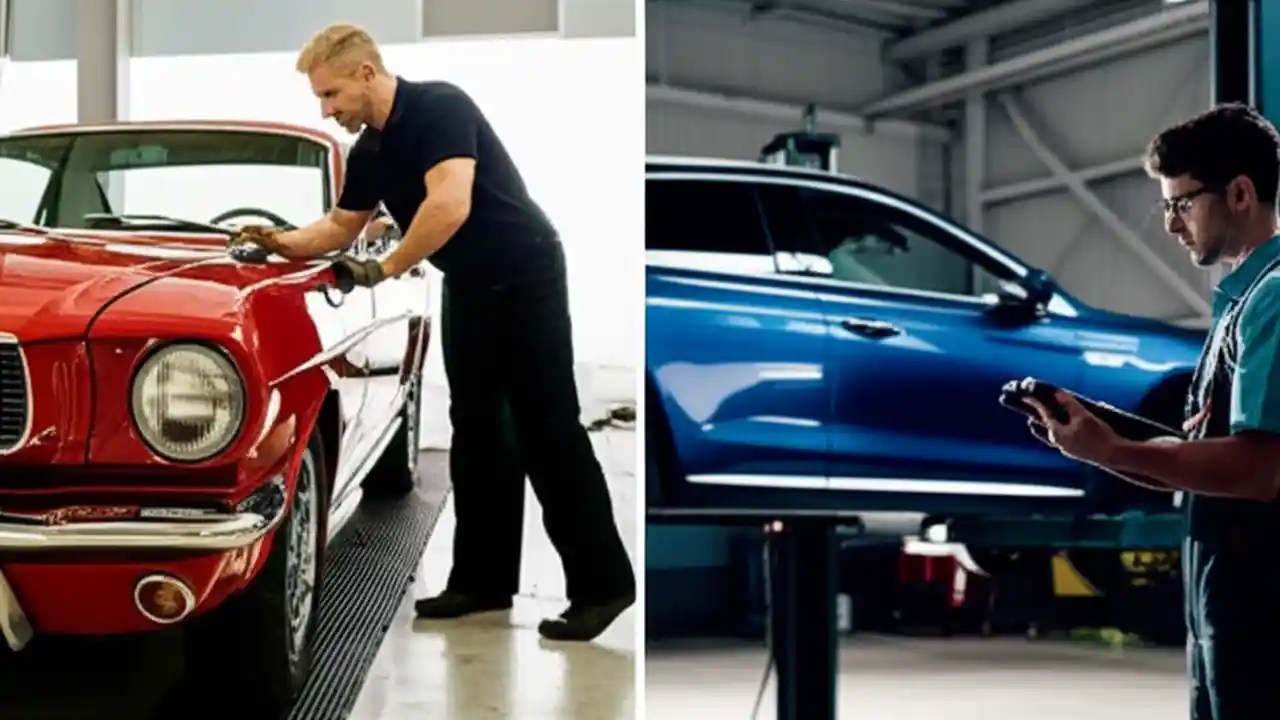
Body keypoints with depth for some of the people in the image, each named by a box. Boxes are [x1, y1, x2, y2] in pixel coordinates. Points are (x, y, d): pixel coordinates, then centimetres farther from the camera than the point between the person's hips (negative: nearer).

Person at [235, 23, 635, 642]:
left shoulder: (440, 107, -19)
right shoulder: (368, 151, 6)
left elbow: (450, 206, -31)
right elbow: (342, 226, 18)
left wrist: (386, 270, -22)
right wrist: (284, 242, 1)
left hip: (525, 276, -9)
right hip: (467, 287, 9)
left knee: (548, 430, -8)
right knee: (476, 430, 8)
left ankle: (602, 584, -3)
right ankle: (483, 579, 14)